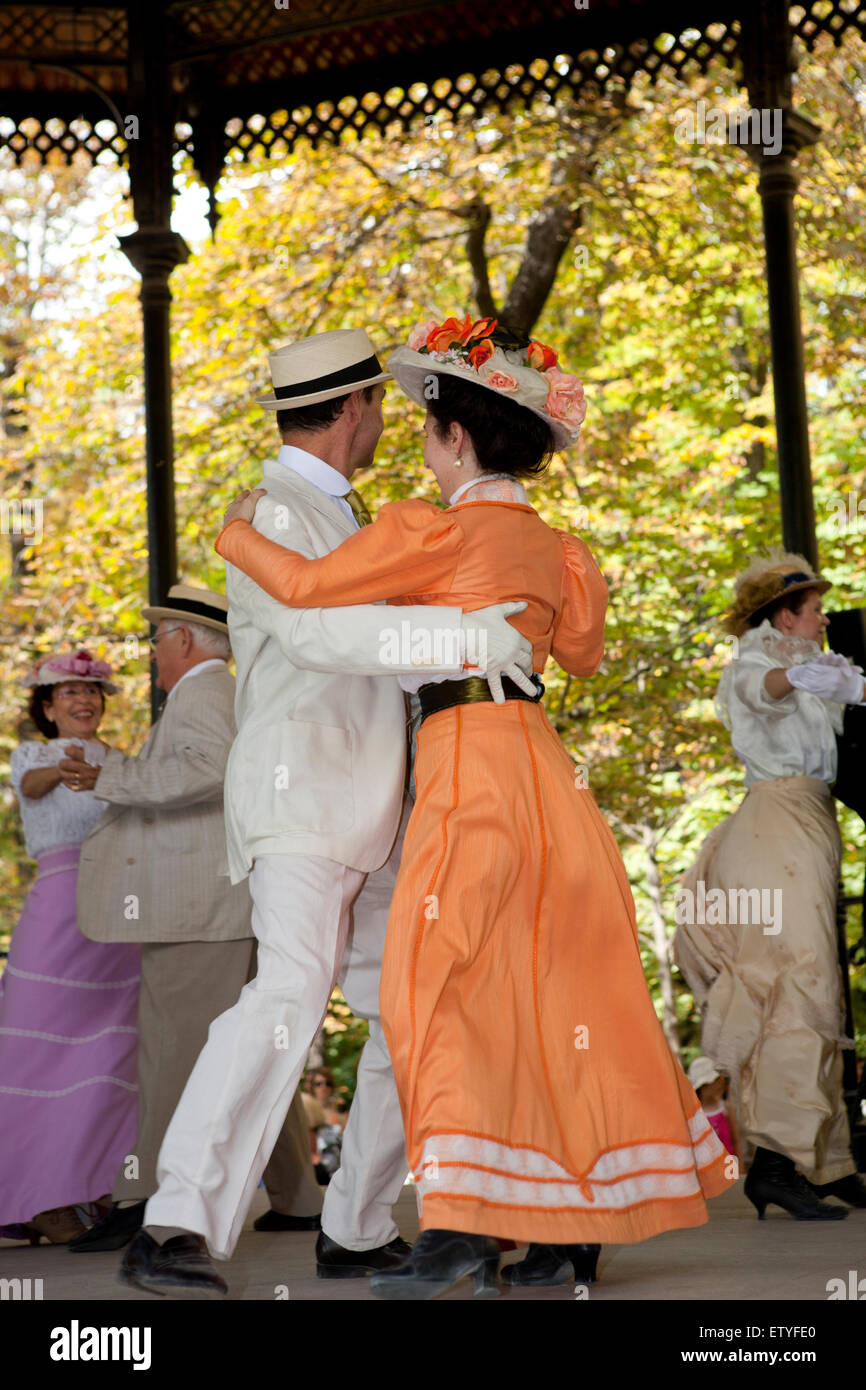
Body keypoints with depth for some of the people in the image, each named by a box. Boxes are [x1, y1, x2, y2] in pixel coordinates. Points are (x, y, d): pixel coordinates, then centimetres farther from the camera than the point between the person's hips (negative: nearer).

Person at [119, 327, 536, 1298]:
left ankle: (357, 1232, 17)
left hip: (370, 817, 10)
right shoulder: (272, 514, -8)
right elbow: (316, 631, -26)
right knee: (292, 989, -26)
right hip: (297, 801, -10)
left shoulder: (340, 516, 23)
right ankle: (174, 1232, -30)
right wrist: (465, 636, -29)